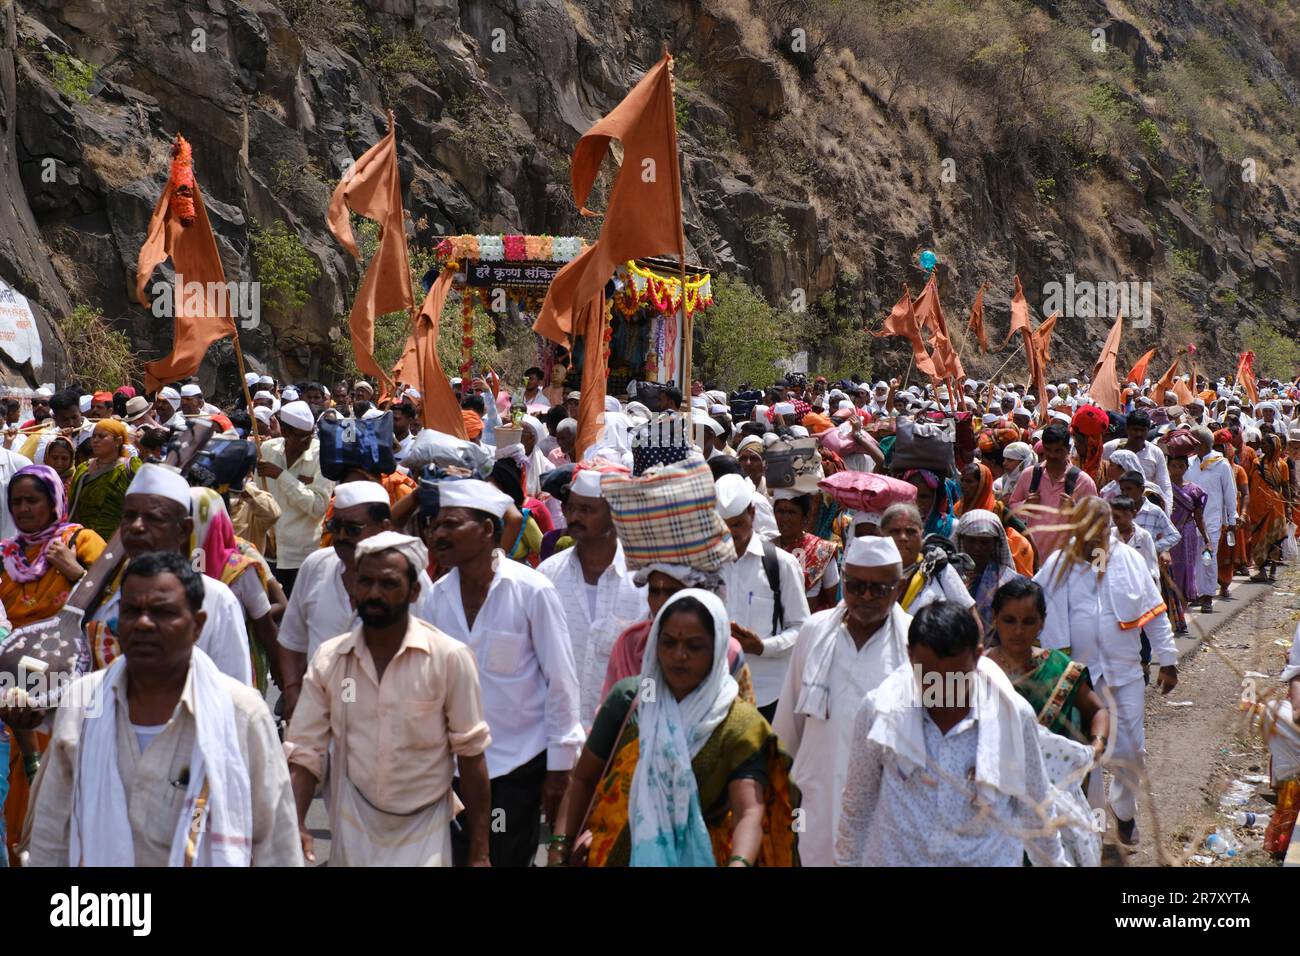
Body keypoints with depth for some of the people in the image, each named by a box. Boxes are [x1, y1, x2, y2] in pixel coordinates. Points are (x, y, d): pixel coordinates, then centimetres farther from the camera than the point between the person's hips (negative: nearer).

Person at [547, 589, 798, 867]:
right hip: (615, 855, 2)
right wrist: (559, 848, -12)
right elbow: (584, 779, 0)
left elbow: (750, 813, -25)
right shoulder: (627, 698, -6)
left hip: (694, 857, -2)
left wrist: (739, 862, -44)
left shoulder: (740, 726, -13)